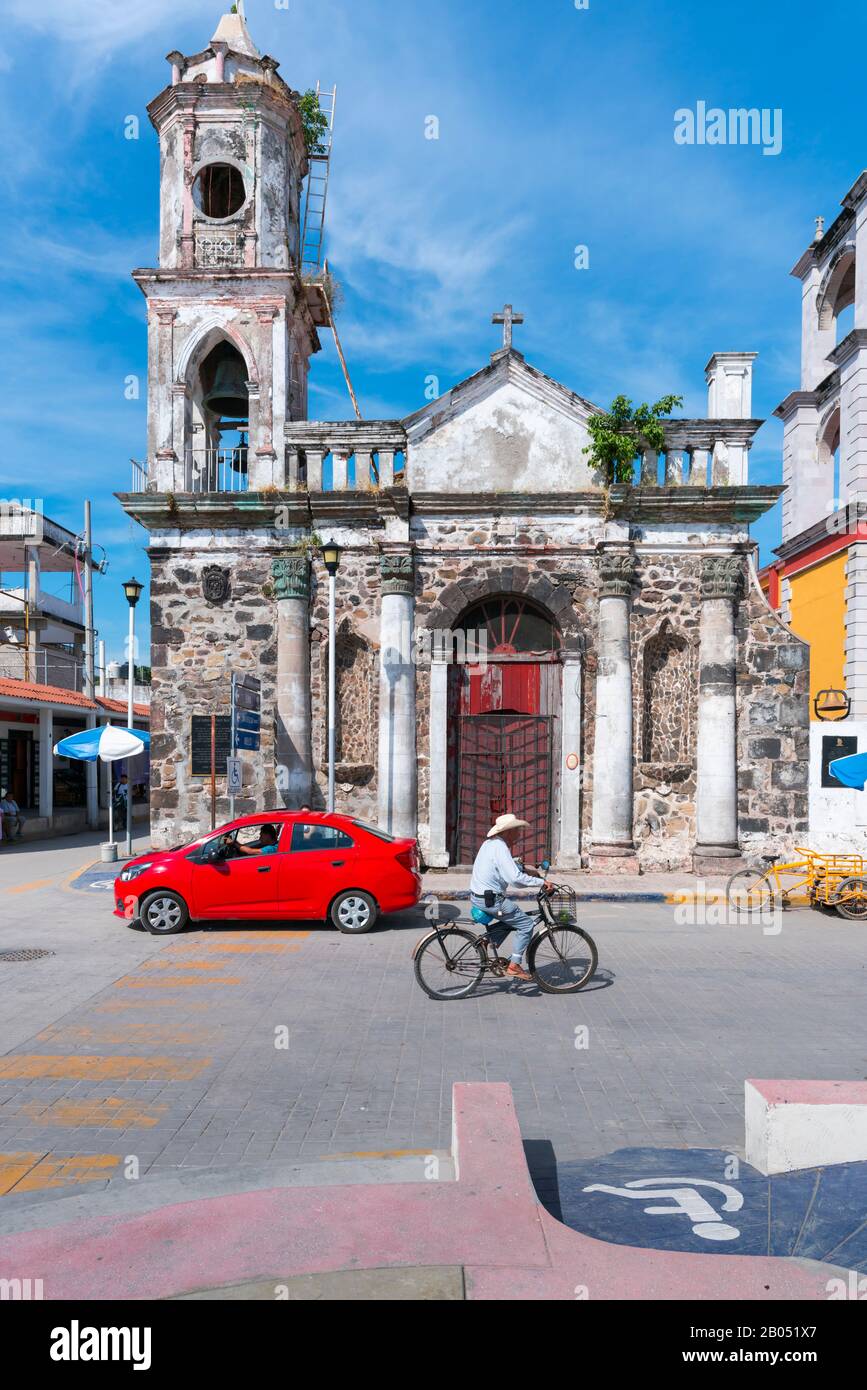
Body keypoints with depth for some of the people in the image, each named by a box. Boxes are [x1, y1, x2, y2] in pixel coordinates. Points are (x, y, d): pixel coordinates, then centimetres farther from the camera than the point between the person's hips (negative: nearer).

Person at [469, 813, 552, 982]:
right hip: (490, 900, -10)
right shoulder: (500, 848, -20)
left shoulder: (491, 842, 11)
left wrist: (527, 871, 14)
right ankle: (514, 966, 2)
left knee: (511, 920, 24)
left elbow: (510, 864, 27)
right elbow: (516, 878, -28)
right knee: (526, 924, 0)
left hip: (477, 896, 10)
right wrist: (541, 882, -19)